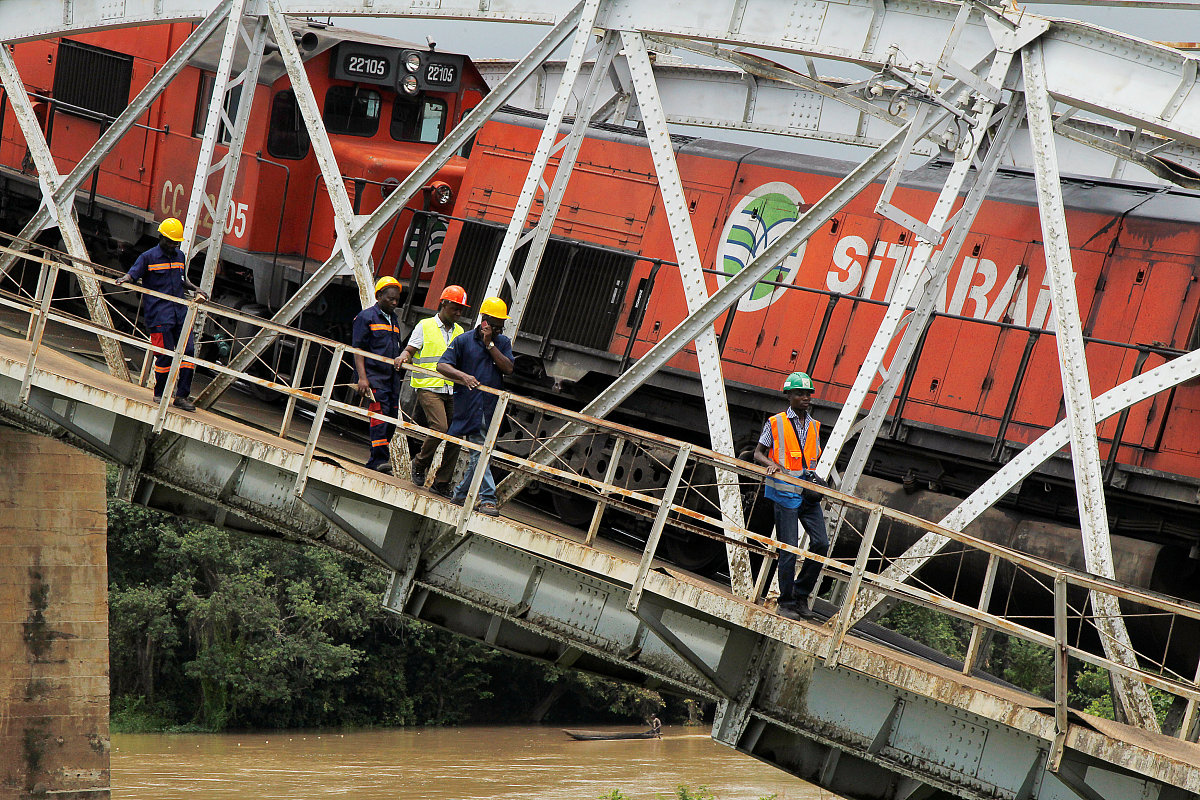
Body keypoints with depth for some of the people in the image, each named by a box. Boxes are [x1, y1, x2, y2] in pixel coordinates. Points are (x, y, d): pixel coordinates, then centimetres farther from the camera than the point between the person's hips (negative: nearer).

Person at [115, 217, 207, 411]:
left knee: (188, 351, -3)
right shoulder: (149, 257, -1)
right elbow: (133, 274, -5)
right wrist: (124, 279, -26)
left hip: (180, 313, 6)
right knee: (165, 355, -8)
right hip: (159, 314, -6)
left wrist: (196, 289, 16)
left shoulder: (180, 256, 17)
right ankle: (159, 395, 10)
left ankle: (181, 396, 3)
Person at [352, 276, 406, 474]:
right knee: (380, 412, -19)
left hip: (391, 376, 7)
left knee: (391, 417, 1)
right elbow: (358, 348, -7)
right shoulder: (366, 317, -1)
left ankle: (373, 463, 8)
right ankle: (380, 460, -23)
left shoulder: (394, 321, 21)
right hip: (374, 374, -7)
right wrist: (362, 377, -15)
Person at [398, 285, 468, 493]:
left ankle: (442, 482, 8)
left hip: (451, 390, 6)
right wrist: (403, 357, -21)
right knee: (440, 427, -23)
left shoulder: (459, 332, 18)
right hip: (429, 388, -6)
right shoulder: (425, 326, 3)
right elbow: (409, 350, 1)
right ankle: (420, 465, 1)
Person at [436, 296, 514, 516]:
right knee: (479, 452, -8)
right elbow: (442, 365, -6)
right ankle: (487, 498, -7)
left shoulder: (503, 342, 10)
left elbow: (508, 368, -5)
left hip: (491, 406, 4)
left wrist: (490, 344, -9)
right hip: (469, 405, -4)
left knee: (478, 453, 8)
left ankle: (460, 493, 22)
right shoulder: (464, 341, 0)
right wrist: (463, 376, -22)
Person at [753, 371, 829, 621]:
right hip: (785, 493, -5)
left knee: (821, 543, -5)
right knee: (789, 548, -6)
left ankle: (801, 595, 10)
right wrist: (771, 464, -17)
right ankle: (786, 602, 5)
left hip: (808, 494, 5)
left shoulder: (814, 426, 15)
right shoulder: (775, 423, 1)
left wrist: (814, 476, 8)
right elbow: (758, 454, 4)